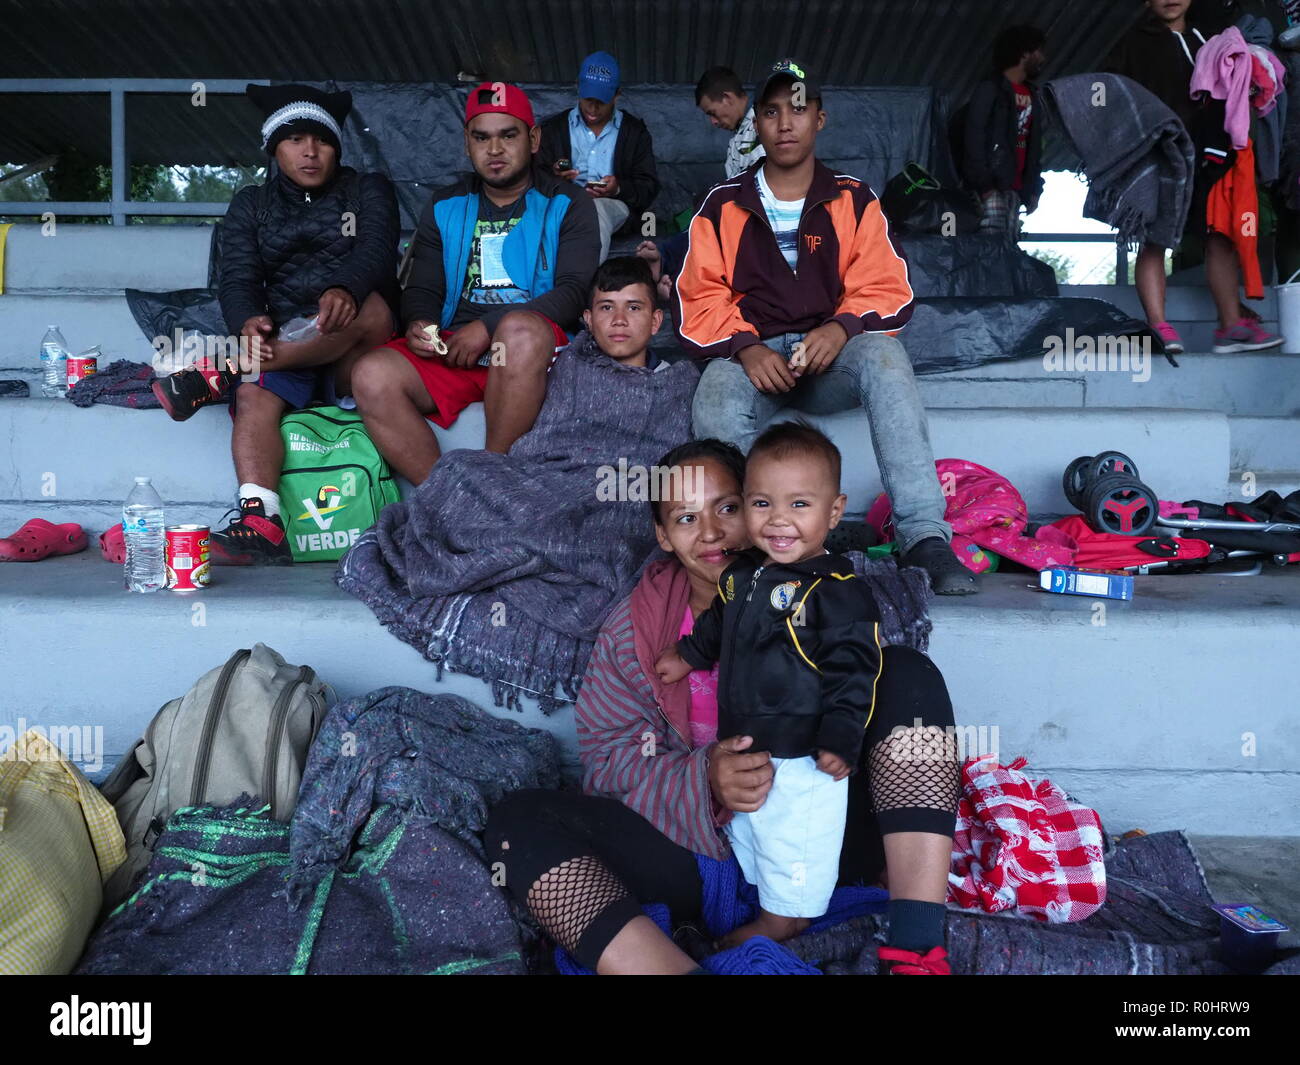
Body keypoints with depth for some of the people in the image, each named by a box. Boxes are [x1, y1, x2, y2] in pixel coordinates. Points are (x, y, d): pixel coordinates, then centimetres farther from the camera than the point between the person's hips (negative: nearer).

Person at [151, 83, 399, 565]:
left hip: (352, 358, -1)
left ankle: (222, 371, -36)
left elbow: (377, 251, -9)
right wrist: (248, 321, -25)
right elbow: (237, 278, 2)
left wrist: (345, 290, -35)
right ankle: (260, 525, -44)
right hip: (281, 345, 2)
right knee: (255, 396, -31)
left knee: (372, 307, -35)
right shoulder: (251, 205, 17)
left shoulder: (368, 191, 12)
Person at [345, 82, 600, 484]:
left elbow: (573, 289, -4)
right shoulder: (445, 207, 22)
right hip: (452, 351, 3)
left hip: (534, 346, -3)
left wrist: (488, 328, -15)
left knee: (519, 329, -40)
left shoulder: (567, 204, 10)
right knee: (371, 376, -25)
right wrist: (418, 324, -8)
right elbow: (421, 288, 19)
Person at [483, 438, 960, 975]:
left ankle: (916, 952, -25)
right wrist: (703, 780, -22)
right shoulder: (631, 627, 3)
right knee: (517, 820, -20)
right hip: (697, 843, 0)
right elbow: (605, 759, -2)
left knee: (907, 671, -17)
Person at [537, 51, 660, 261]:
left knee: (596, 209, -38)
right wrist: (554, 176, -12)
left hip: (613, 204, 0)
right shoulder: (554, 128, 17)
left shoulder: (635, 131, 15)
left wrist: (619, 188, -12)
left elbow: (649, 186, 9)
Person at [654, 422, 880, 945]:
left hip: (802, 761, -8)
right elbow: (717, 623, 21)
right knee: (746, 832, 25)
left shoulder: (838, 590, -22)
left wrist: (840, 739, -25)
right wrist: (688, 656, 29)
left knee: (794, 844, 10)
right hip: (740, 748, 8)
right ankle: (760, 896, 47)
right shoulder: (742, 574, 1)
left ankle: (785, 917, 31)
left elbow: (852, 669, -22)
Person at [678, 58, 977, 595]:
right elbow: (701, 301, 3)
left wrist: (842, 328, -19)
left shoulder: (853, 201, 14)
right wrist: (746, 348, -17)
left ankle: (925, 538, -39)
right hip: (751, 358, 0)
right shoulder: (723, 206, 13)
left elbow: (886, 290, 3)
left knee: (883, 353, -34)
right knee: (717, 395, -36)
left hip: (831, 354, 0)